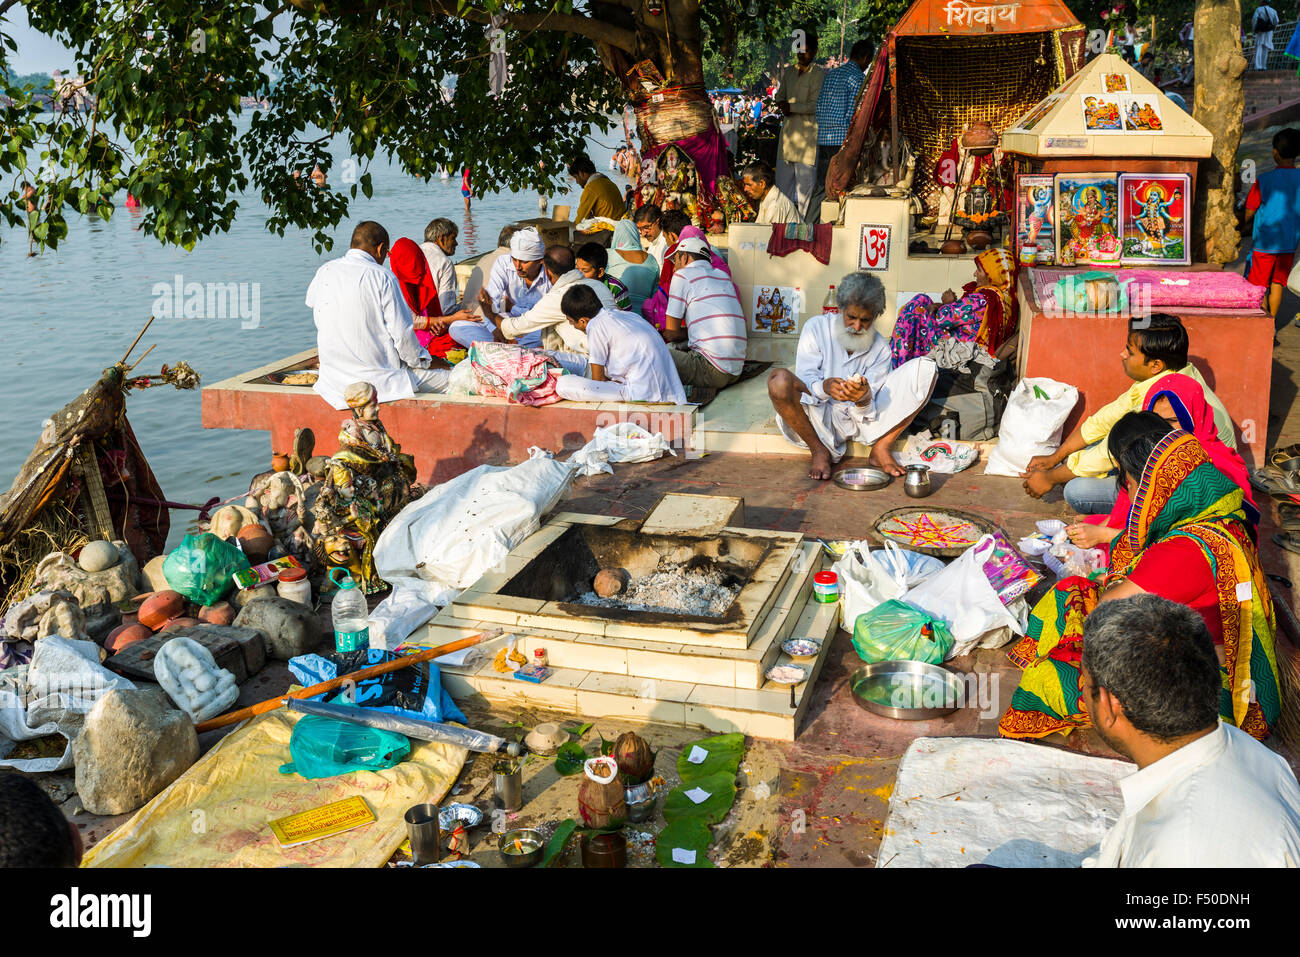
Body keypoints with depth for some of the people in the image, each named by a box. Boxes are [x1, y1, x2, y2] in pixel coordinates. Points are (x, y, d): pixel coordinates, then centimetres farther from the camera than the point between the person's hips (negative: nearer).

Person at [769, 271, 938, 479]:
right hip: (819, 418, -2)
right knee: (779, 380, -35)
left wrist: (863, 399, -30)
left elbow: (868, 412, -4)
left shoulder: (880, 348, 4)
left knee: (925, 368, -9)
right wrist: (824, 387, -35)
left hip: (861, 419, 2)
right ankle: (820, 451, -15)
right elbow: (805, 379, -11)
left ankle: (882, 447, -10)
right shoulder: (816, 327, -2)